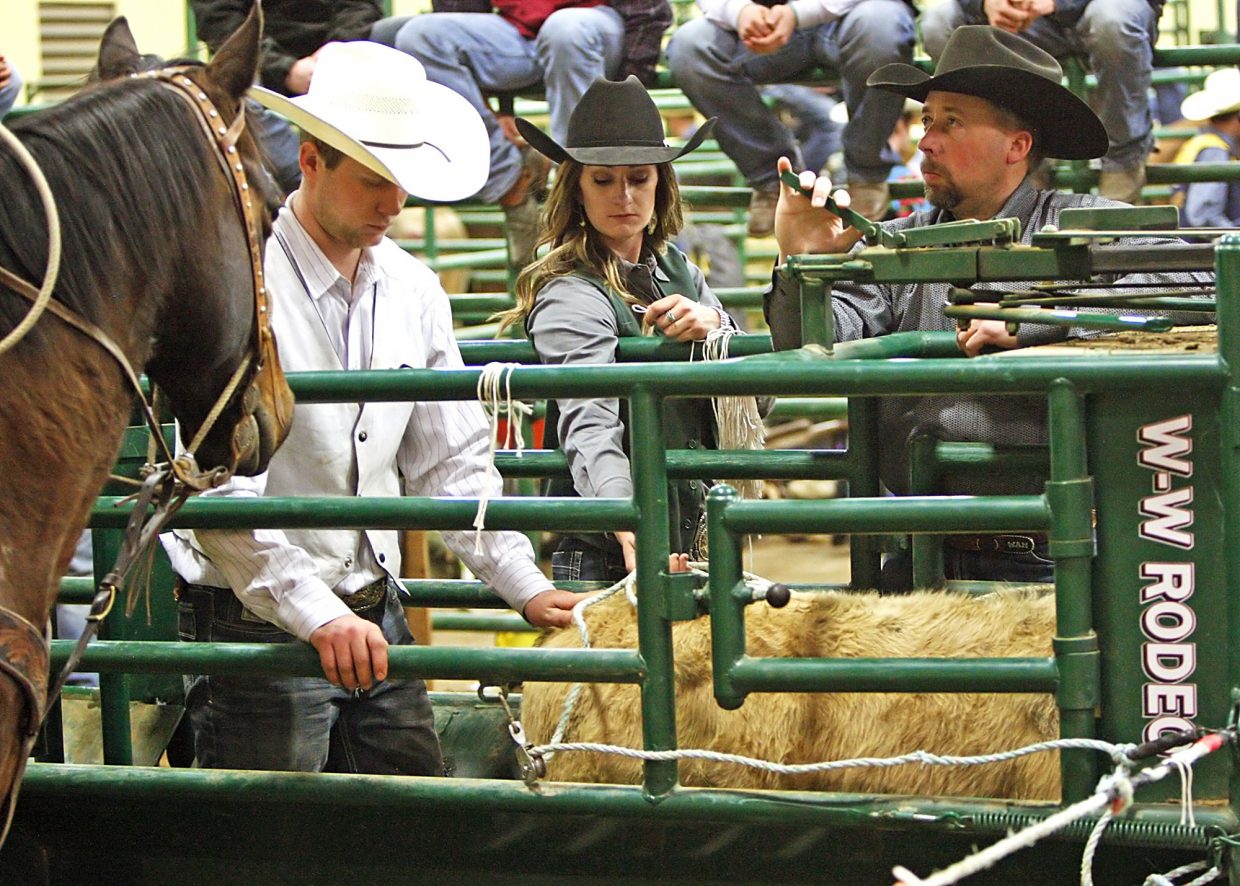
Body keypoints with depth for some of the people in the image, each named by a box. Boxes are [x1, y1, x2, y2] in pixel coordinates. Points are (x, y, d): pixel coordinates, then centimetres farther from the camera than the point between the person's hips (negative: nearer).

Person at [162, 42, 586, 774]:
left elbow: (452, 463, 13)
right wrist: (317, 614, -26)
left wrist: (527, 587, 2)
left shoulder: (412, 289, 9)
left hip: (375, 613, 7)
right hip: (258, 623, -7)